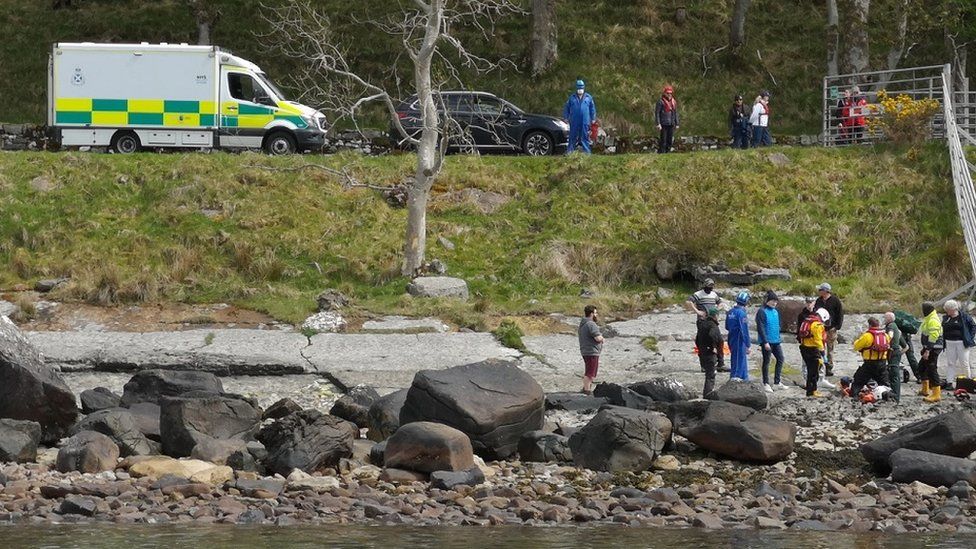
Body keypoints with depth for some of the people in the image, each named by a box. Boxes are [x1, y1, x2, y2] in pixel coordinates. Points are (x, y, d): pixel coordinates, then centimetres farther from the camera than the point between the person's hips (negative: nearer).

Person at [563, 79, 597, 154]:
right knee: (573, 137, 2)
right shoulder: (572, 98, 6)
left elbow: (592, 108, 11)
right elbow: (566, 108, 11)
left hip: (585, 122, 0)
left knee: (585, 137, 3)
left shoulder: (588, 97, 7)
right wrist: (566, 117, 6)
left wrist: (593, 119, 8)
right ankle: (569, 151, 4)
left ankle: (586, 151, 7)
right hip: (574, 122, 0)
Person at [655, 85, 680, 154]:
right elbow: (657, 113, -8)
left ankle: (668, 152, 13)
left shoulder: (674, 102, 13)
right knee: (663, 140, -8)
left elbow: (675, 113, 19)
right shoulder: (661, 101, -5)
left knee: (670, 140, 6)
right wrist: (658, 124, -15)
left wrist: (677, 124, 15)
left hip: (671, 124, 6)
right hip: (664, 124, -6)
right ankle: (661, 152, -6)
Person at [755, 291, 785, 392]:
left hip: (776, 341, 8)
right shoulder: (762, 312, -13)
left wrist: (779, 340, 20)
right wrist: (765, 342, -21)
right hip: (767, 342, -8)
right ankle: (766, 384, 9)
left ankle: (777, 382, 19)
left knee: (780, 359, 9)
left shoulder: (775, 311, 12)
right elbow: (760, 328, -17)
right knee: (766, 362, 1)